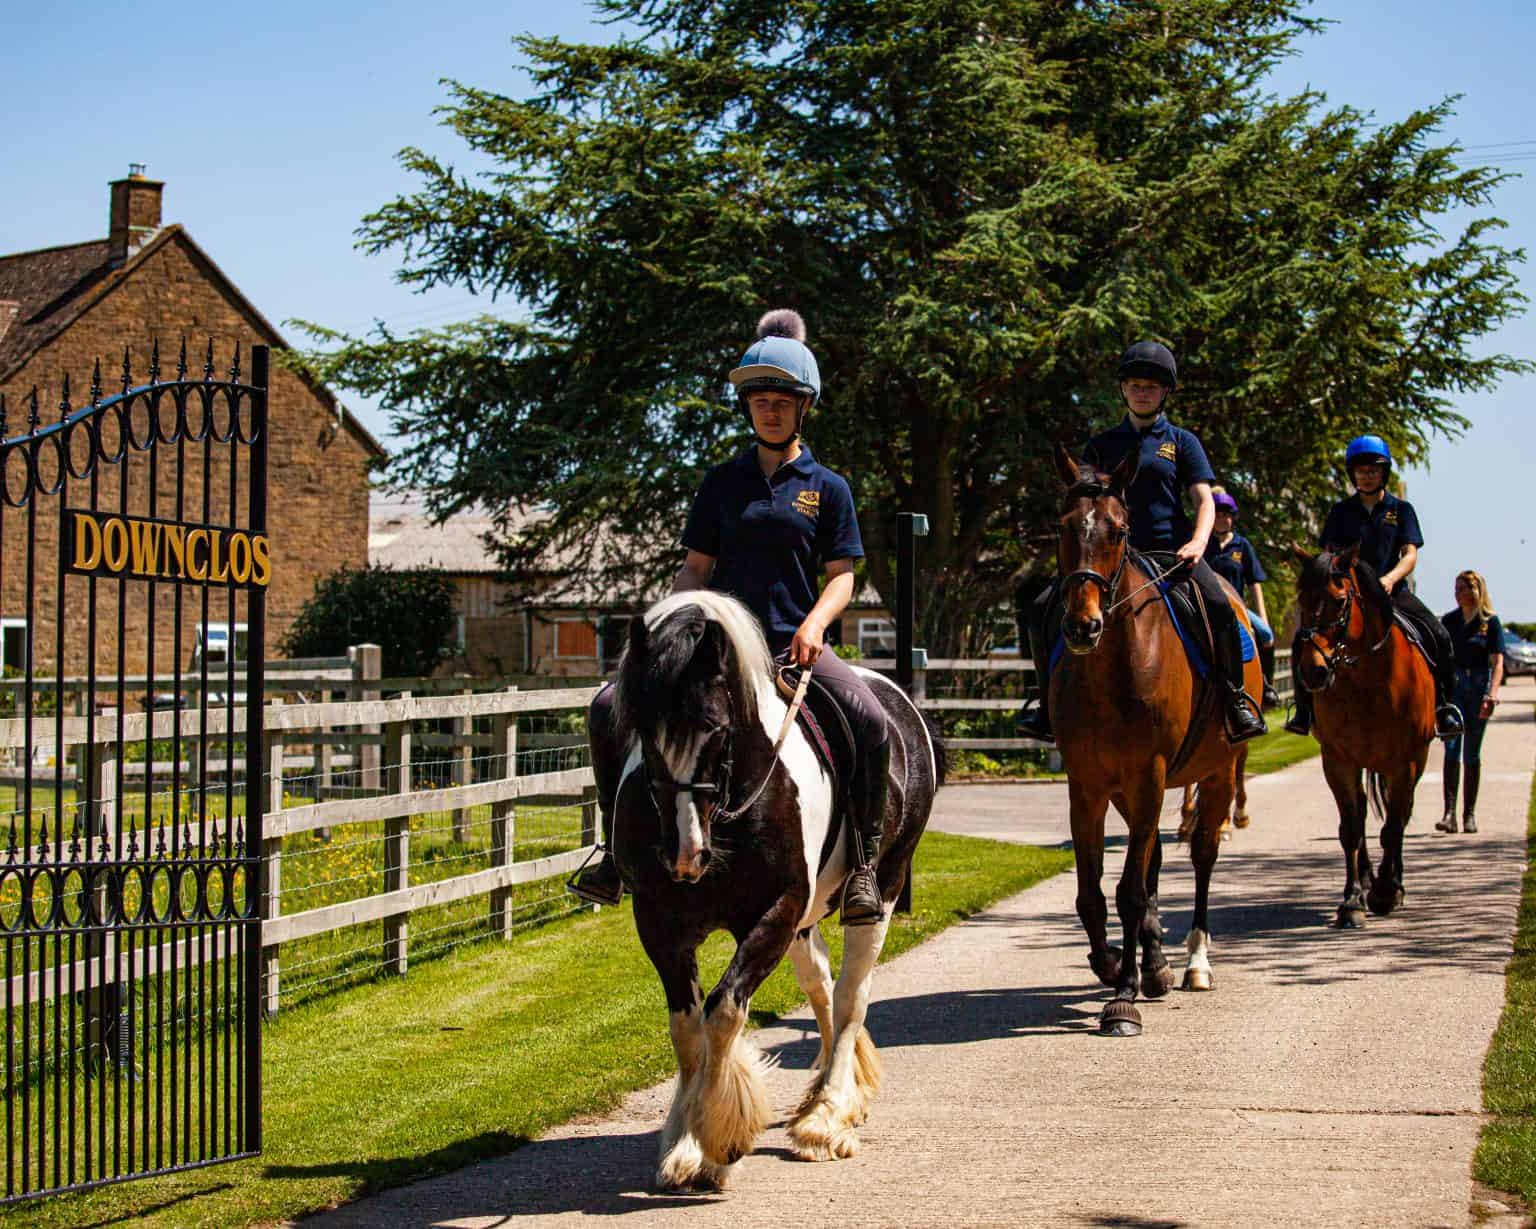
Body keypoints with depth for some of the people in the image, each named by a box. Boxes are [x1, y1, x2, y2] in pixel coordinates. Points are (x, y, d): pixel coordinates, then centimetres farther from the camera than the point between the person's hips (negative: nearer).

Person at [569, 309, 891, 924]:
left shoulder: (828, 488, 7)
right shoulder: (722, 482, 12)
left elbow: (842, 575, 4)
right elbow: (696, 567, 13)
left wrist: (815, 623, -17)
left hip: (795, 643, -2)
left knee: (870, 719, -31)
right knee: (609, 709, -14)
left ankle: (863, 864, -18)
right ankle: (619, 851, -1)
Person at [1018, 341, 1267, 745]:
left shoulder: (1182, 442, 10)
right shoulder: (1102, 445, 16)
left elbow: (1204, 500, 2)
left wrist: (1198, 543, -17)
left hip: (1170, 550, -2)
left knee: (1220, 607, -30)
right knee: (1044, 610, -16)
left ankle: (1234, 697, -15)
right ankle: (1049, 700, 1)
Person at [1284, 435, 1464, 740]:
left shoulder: (1401, 509, 7)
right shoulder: (1341, 512, 10)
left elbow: (1410, 555, -3)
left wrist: (1390, 578, -24)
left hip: (1392, 591, -1)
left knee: (1439, 636, -22)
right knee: (1304, 639, -20)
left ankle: (1443, 705, -6)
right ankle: (1305, 708, -5)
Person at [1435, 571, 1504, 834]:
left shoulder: (1491, 622, 0)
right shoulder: (1448, 620, 9)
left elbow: (1497, 663, -6)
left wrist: (1492, 694, -19)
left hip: (1478, 687, -2)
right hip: (1451, 687, 2)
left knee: (1472, 754, 4)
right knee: (1451, 750, -10)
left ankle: (1470, 813, 13)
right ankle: (1449, 812, -17)